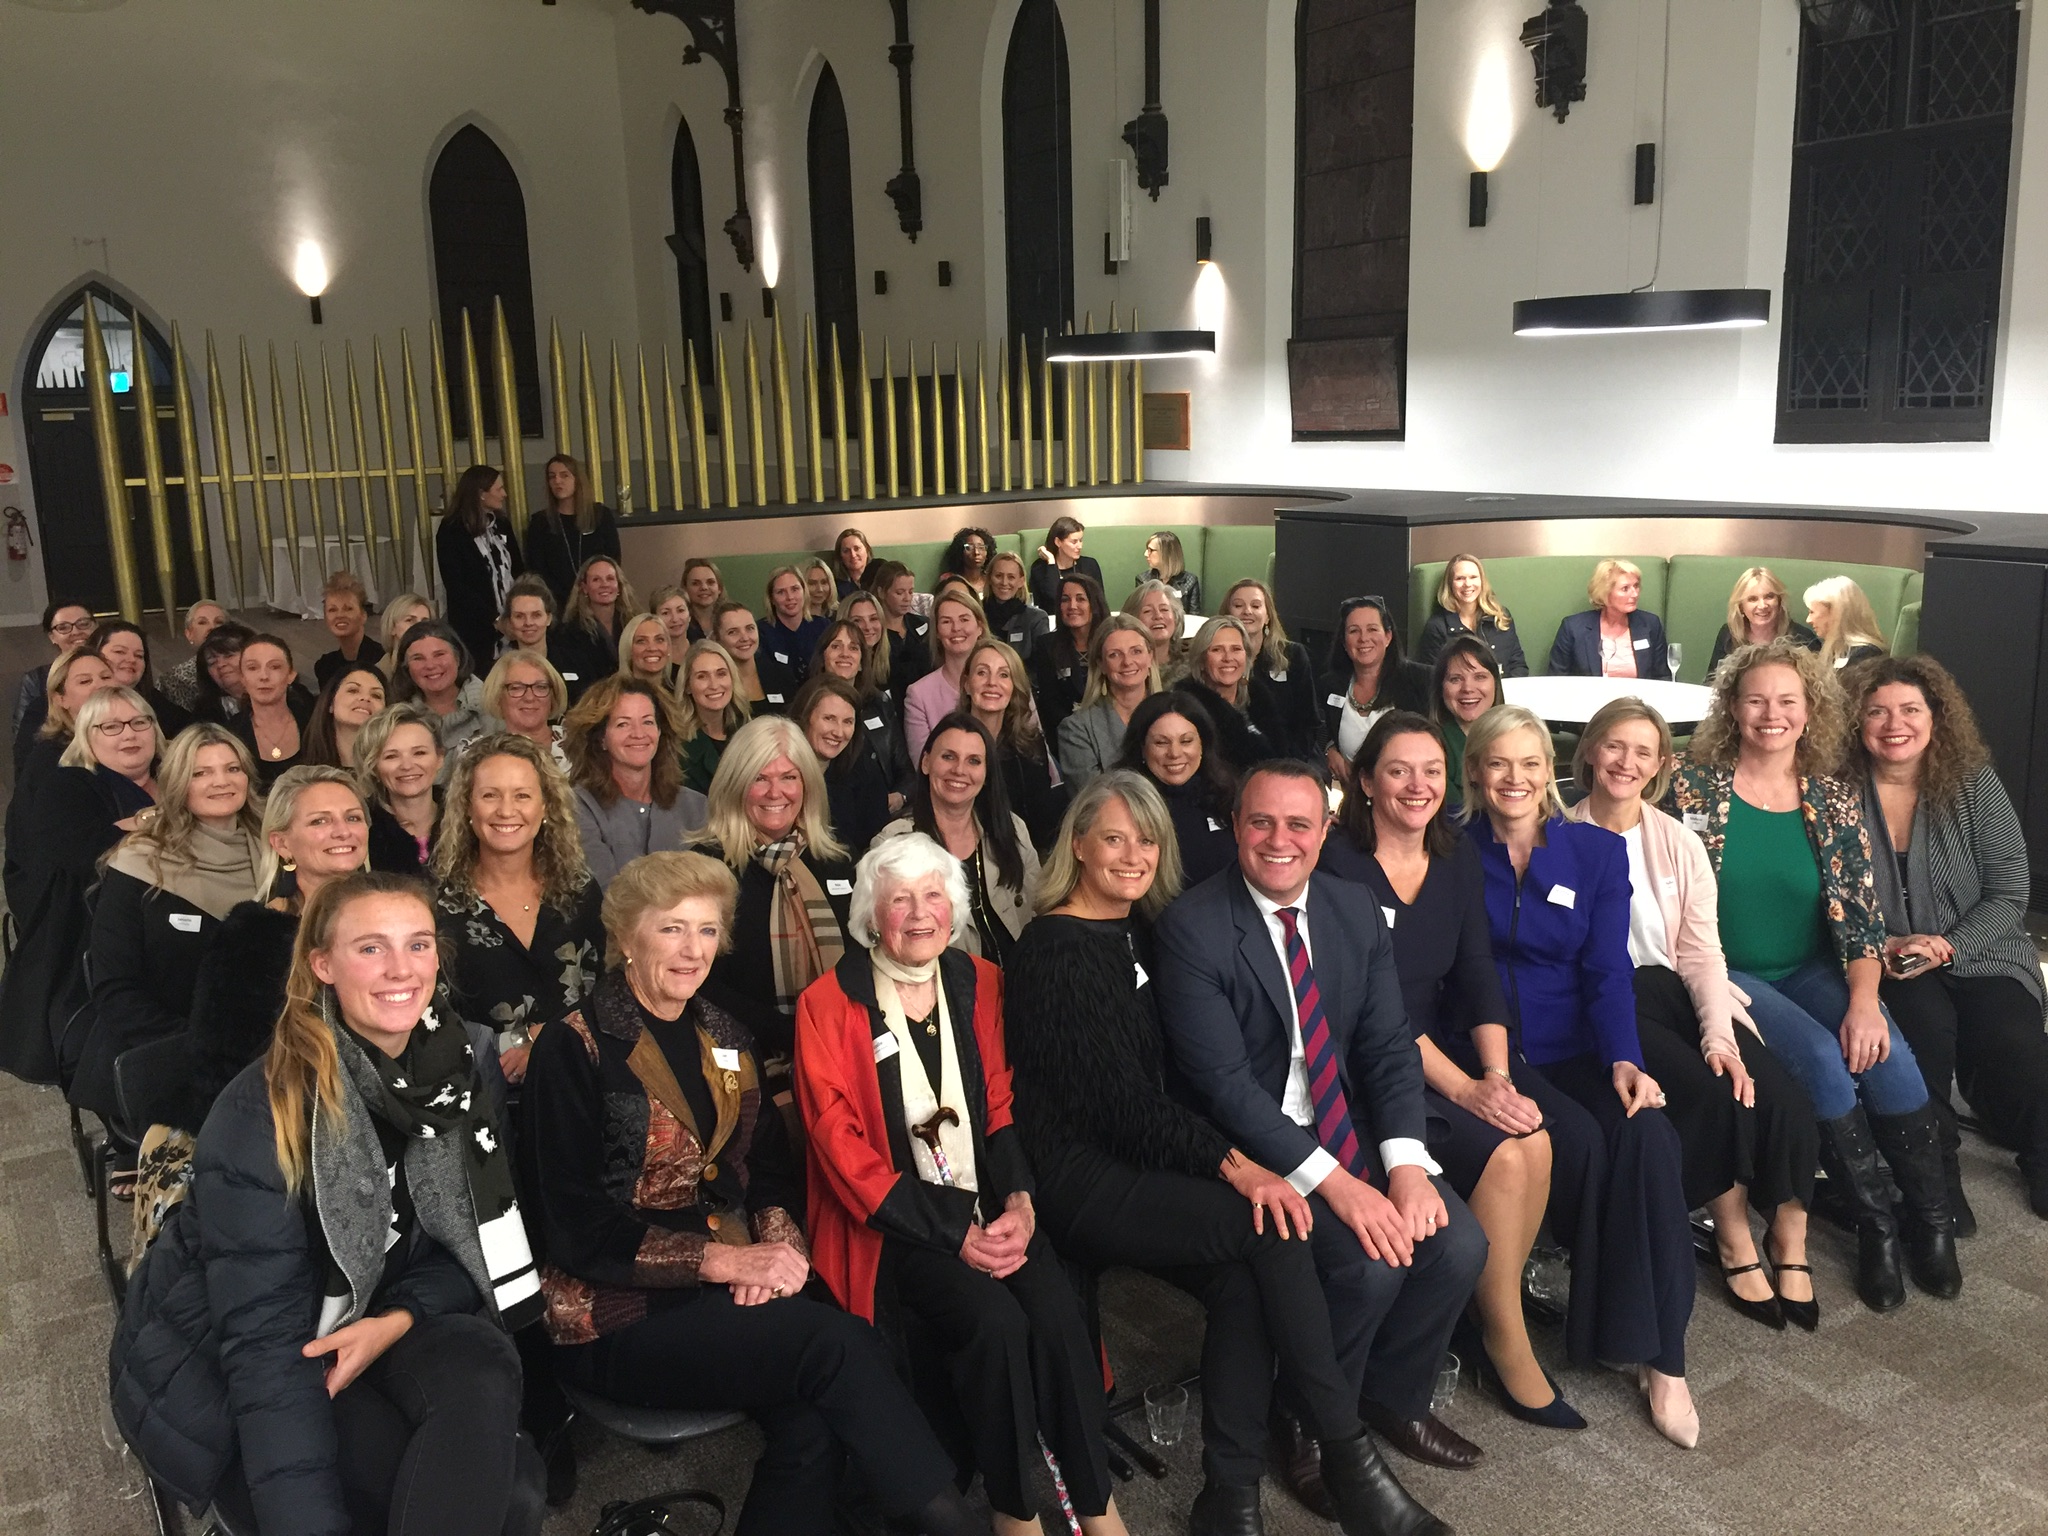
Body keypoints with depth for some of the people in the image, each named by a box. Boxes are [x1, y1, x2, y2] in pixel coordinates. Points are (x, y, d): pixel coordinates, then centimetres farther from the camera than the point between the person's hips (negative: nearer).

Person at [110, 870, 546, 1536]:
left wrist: (399, 1319, -19)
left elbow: (467, 1239, 2)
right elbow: (264, 1339, -27)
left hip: (374, 1326, 5)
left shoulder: (463, 1072, -7)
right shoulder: (261, 1112, -23)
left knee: (482, 1369, -30)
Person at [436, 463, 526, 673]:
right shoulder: (451, 531, -5)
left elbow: (518, 571, 11)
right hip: (474, 628, -5)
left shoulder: (502, 526, 12)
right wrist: (492, 620, -18)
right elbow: (456, 586, -11)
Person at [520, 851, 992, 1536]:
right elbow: (575, 1228, -10)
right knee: (838, 1343, -25)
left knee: (814, 1421, -25)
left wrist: (777, 1238, -9)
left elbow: (771, 1165, 13)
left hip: (731, 1293, 5)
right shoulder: (575, 1049, -6)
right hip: (619, 1315, -5)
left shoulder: (726, 1039, 13)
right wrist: (722, 1260, -17)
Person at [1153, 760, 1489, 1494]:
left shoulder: (1355, 909, 2)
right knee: (1371, 1263, -23)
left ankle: (1394, 1397, 16)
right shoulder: (1192, 927, -16)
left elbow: (1390, 1045, 1)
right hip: (1251, 1147, -6)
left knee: (1459, 1243, -11)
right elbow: (1223, 1081, -20)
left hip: (1350, 1132, 6)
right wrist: (1333, 1183, -25)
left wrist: (1407, 1165, -15)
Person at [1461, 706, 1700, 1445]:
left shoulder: (1597, 850, 7)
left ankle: (1661, 1359, -15)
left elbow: (1608, 971, 1)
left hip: (1575, 1049, 2)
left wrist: (1624, 1060, -16)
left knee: (1648, 1135, -26)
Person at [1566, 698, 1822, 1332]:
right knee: (1706, 1092, -27)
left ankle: (1791, 1250, -3)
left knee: (1780, 1095, -19)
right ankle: (1735, 1243, -6)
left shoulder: (1680, 843, 10)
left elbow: (1703, 952, 4)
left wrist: (1719, 1036, -12)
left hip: (1671, 990, 4)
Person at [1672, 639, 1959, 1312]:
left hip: (1813, 972, 3)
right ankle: (1876, 1220, -6)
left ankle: (1931, 1219, -4)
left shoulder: (1835, 799, 2)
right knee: (1822, 1059, -26)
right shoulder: (1694, 787, -7)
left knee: (1887, 1054, -23)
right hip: (1728, 974, -3)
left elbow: (1861, 913, -3)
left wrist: (1863, 999, -18)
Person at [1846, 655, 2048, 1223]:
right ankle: (1934, 1173, -10)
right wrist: (1880, 947, -20)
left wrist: (1947, 947, -16)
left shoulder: (1975, 785, -1)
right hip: (1884, 964, -1)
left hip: (1980, 957, 1)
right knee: (1924, 1019, -32)